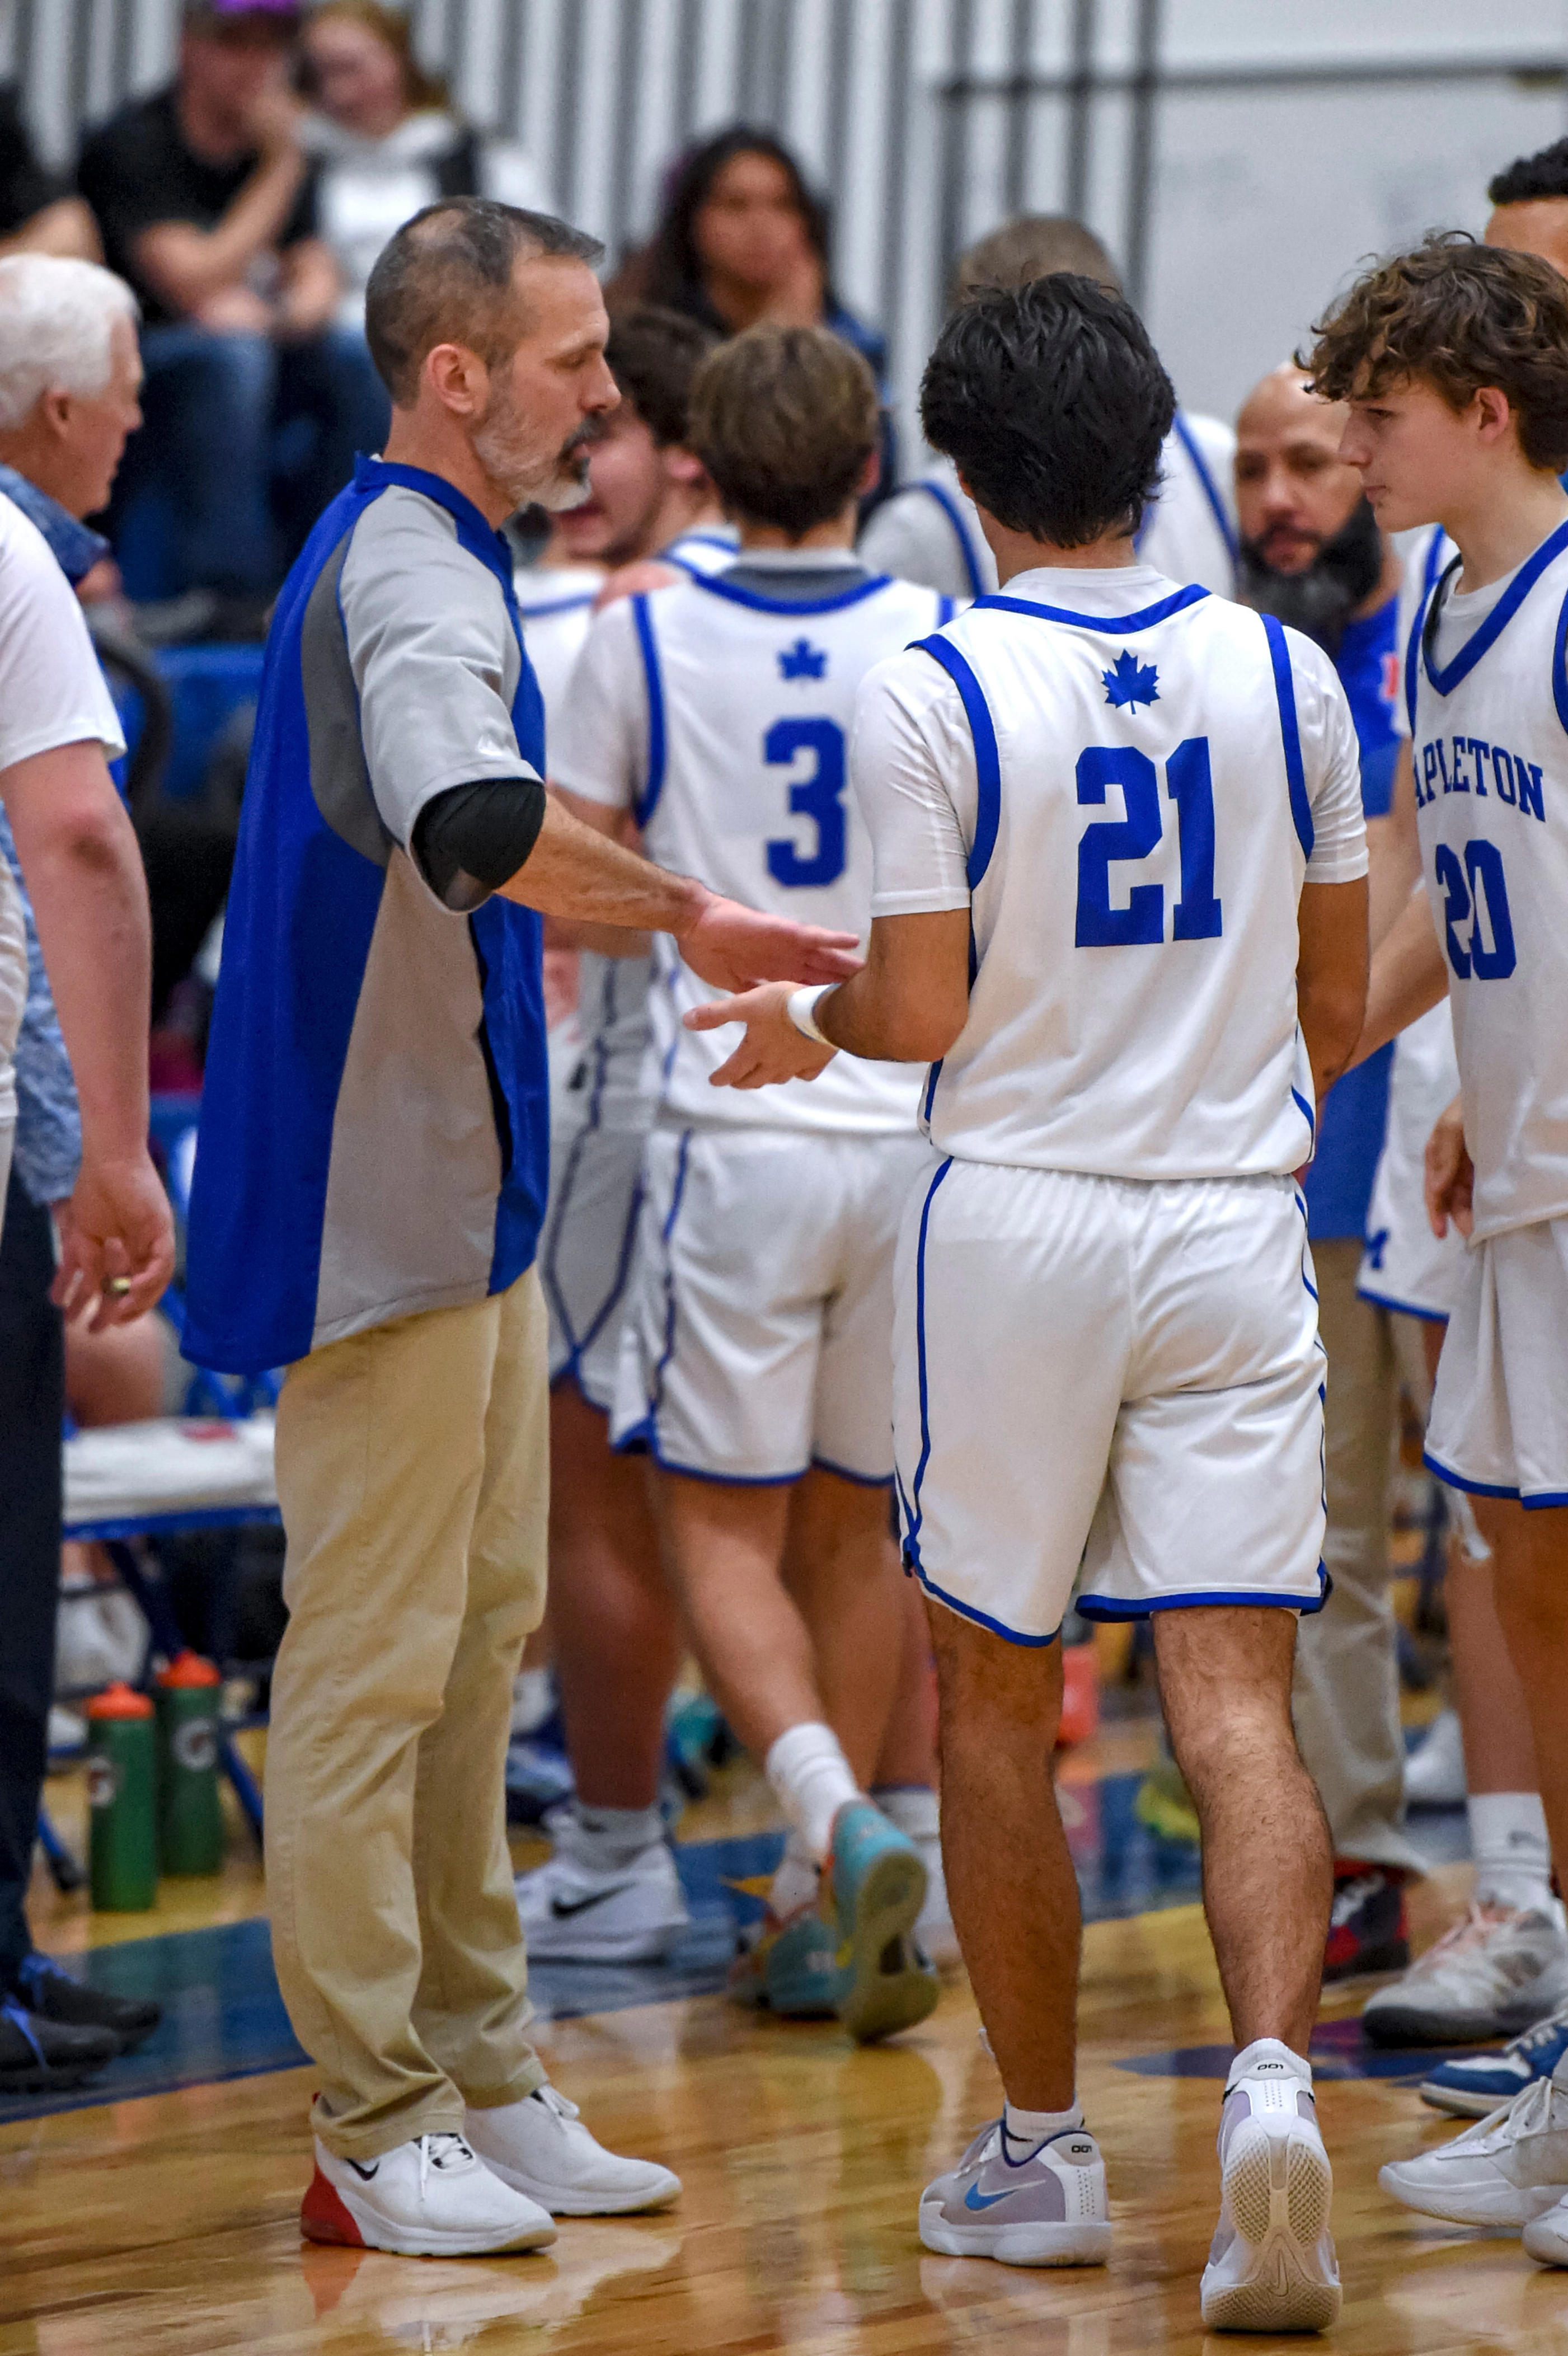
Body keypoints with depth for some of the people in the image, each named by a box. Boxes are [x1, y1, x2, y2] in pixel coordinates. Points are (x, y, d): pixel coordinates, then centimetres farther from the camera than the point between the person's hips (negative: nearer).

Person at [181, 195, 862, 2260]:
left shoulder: (412, 556, 15)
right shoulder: (412, 574, -19)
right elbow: (474, 819, -39)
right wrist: (689, 912, -33)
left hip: (457, 1198, 11)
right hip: (387, 1212, -11)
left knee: (473, 1641, 15)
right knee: (378, 1660, -5)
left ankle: (482, 2082, 22)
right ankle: (376, 2129, 0)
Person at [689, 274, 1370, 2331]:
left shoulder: (930, 694, -10)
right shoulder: (1284, 674, 3)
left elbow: (921, 1014, -11)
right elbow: (1340, 994, 10)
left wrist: (803, 1020, 11)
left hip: (1016, 1217, -3)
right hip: (1235, 1231, 3)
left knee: (993, 1701, 11)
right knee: (1236, 1697, -1)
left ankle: (1042, 2150, 18)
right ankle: (1273, 2074, -23)